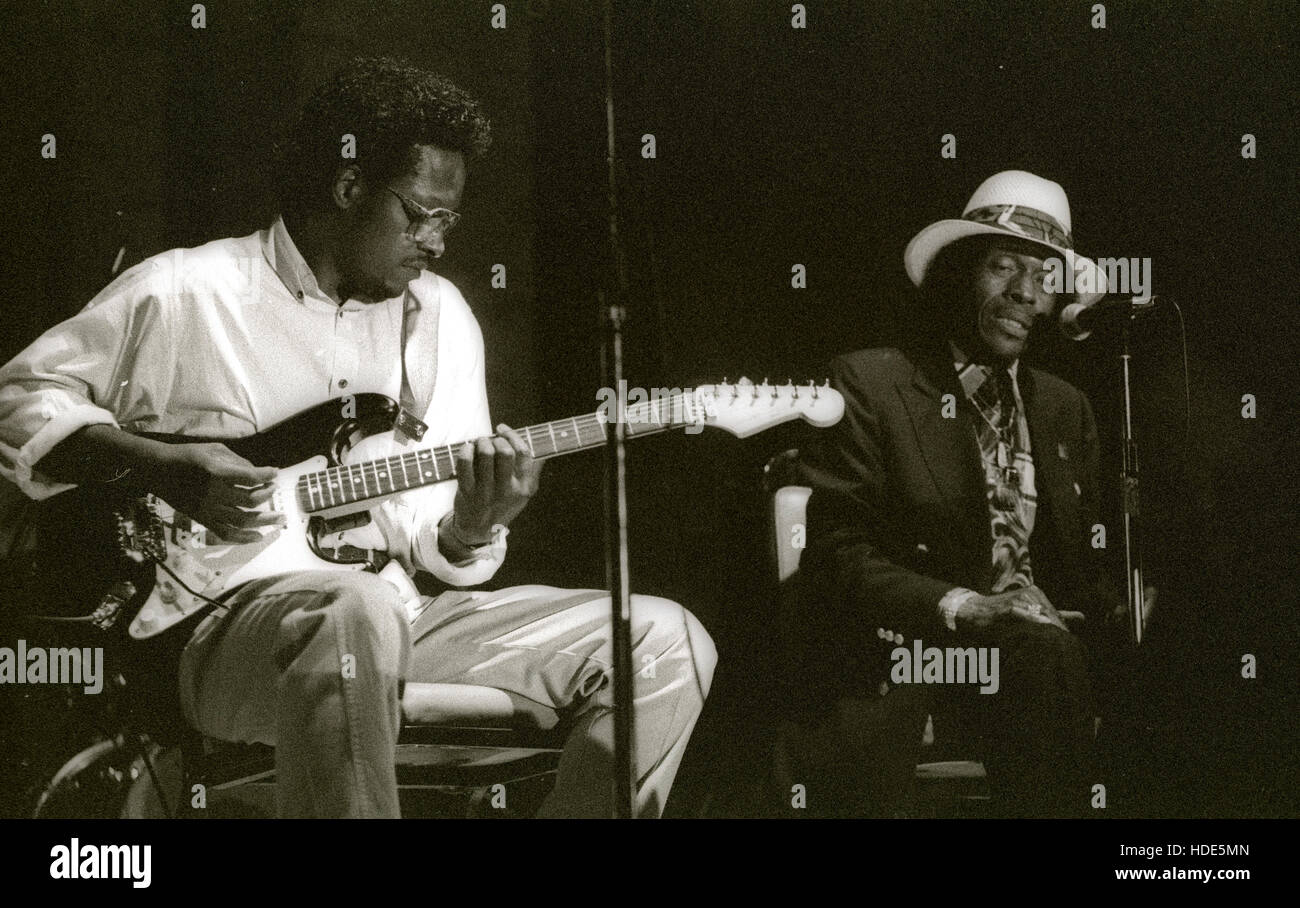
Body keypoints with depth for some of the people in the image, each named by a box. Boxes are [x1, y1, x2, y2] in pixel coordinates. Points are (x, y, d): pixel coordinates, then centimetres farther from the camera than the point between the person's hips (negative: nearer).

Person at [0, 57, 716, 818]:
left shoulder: (439, 315, 13)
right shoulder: (184, 293, -2)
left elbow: (427, 547, 11)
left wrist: (470, 532, -15)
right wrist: (168, 469, -11)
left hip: (400, 612, 6)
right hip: (220, 622, -6)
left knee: (666, 642, -9)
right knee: (354, 613, -43)